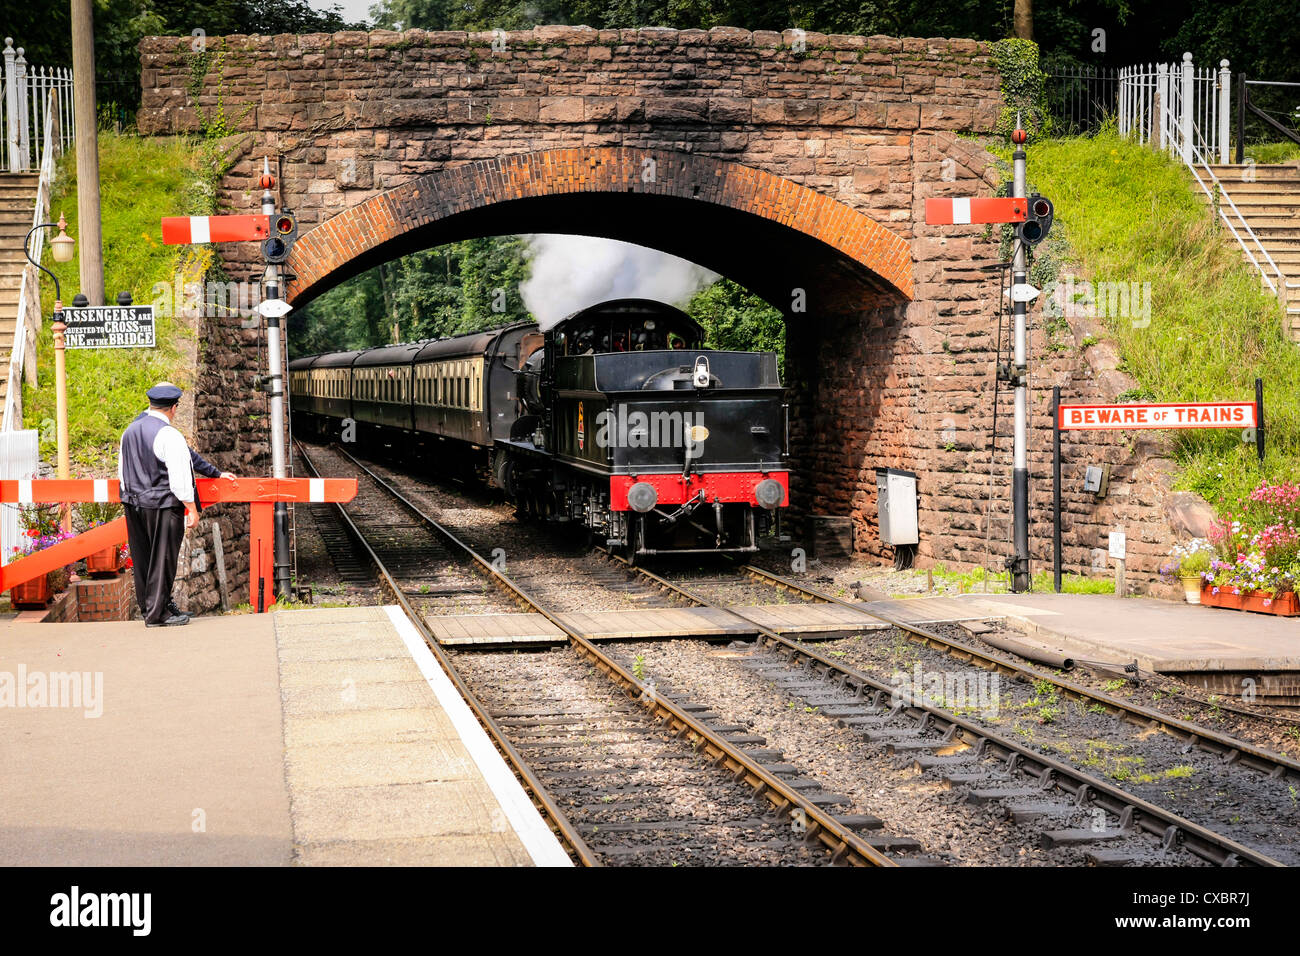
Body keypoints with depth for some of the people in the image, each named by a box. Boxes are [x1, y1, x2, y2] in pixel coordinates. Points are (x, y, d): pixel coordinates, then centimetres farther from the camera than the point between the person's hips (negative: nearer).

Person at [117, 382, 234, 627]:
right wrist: (192, 509, -11)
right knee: (162, 558, 0)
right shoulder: (169, 435, -16)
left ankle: (147, 606, 22)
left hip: (134, 505, 7)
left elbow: (122, 471, 17)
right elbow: (180, 477, -17)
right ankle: (157, 613, 3)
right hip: (163, 506, -7)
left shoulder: (130, 431, 9)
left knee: (142, 558, 13)